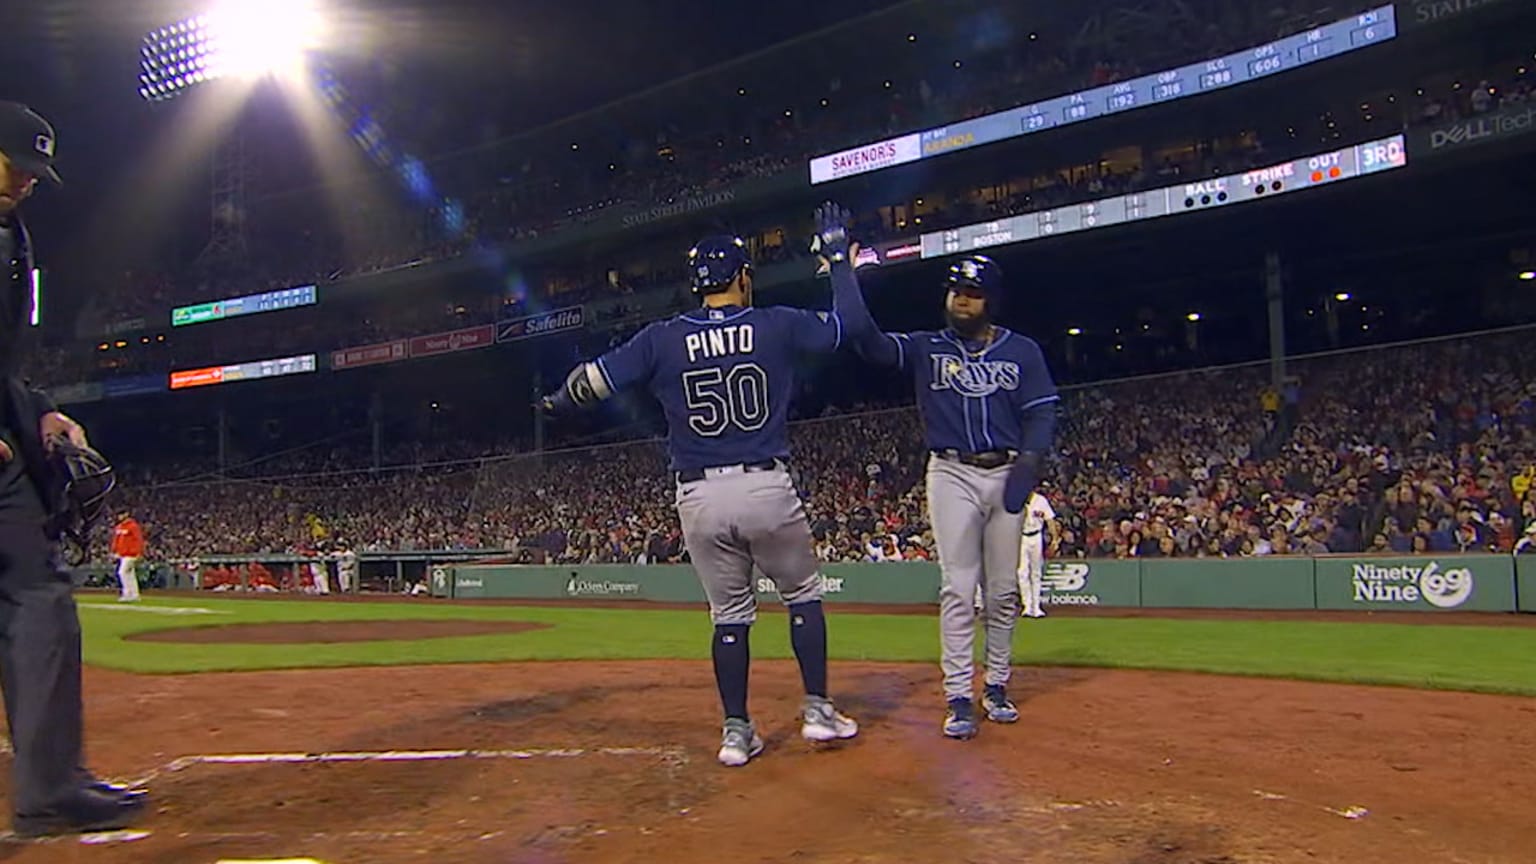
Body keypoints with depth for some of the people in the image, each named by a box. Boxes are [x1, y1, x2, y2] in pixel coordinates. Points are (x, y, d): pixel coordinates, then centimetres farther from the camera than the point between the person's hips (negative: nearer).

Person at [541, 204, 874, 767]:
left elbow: (592, 381, 2)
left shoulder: (663, 339, 3)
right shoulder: (777, 325, 1)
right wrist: (839, 257, 19)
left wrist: (557, 404, 24)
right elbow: (853, 323, 7)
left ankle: (736, 732, 15)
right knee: (803, 594, 17)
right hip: (767, 488, -1)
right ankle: (817, 709, 15)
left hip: (699, 498, 2)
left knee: (729, 614, 14)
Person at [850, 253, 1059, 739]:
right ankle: (958, 697, -2)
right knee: (958, 588, -6)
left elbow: (1041, 412, 3)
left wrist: (1029, 462, -14)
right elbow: (871, 344, -10)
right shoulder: (926, 348, 6)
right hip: (952, 475, -1)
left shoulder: (1022, 351, 8)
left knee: (1003, 589, 8)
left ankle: (996, 686, 21)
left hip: (1006, 474, 2)